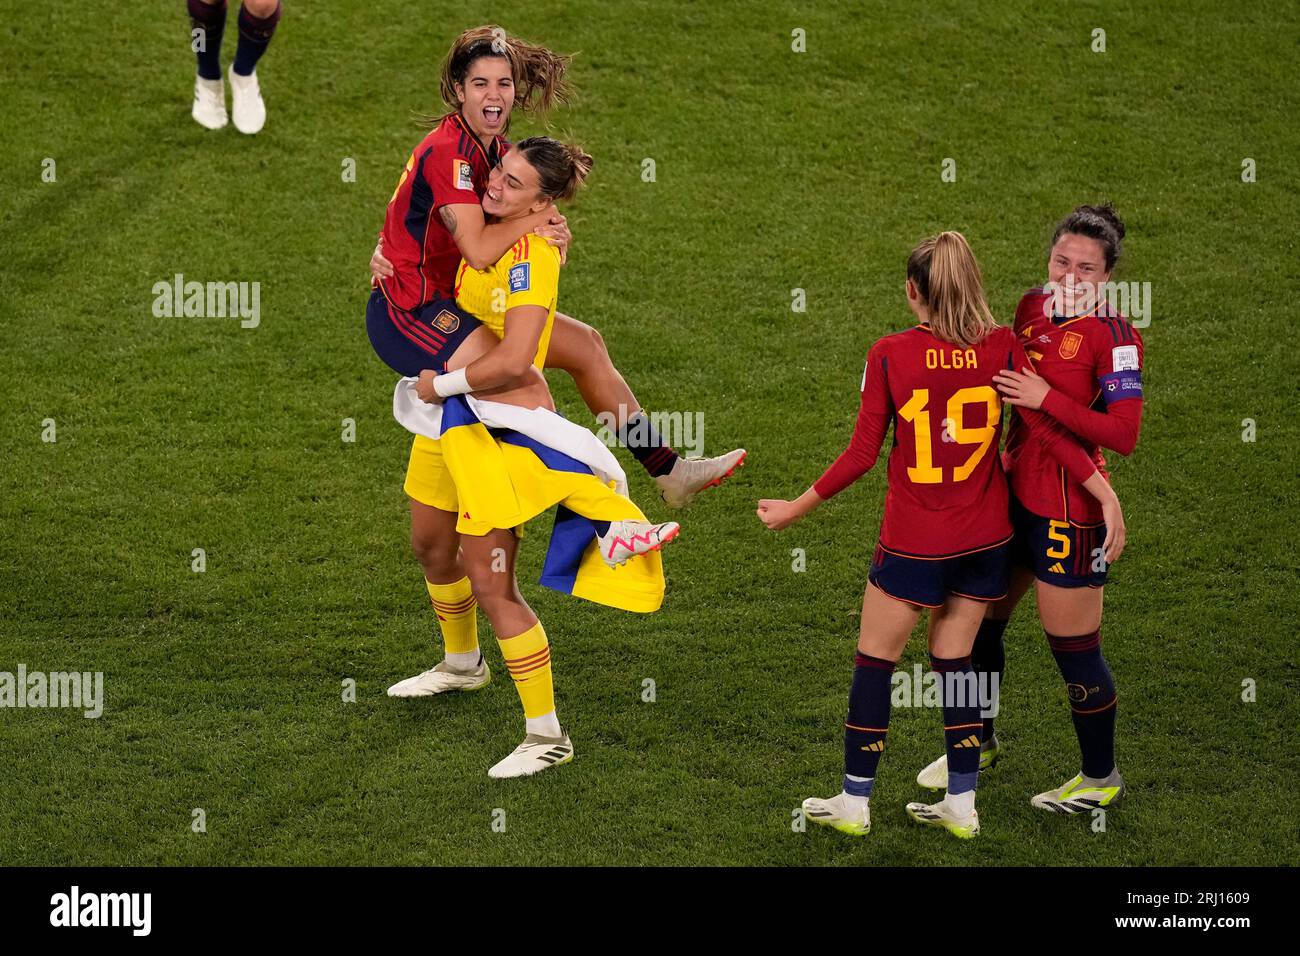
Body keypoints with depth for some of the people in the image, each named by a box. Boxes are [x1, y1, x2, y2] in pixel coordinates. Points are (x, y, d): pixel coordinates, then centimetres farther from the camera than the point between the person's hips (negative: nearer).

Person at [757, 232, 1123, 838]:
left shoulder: (889, 355, -13)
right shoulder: (1001, 346, -6)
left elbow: (862, 454, -11)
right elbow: (1048, 428, -9)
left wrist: (795, 509, 0)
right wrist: (1106, 493, -4)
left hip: (914, 543, -4)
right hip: (985, 538, 4)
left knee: (874, 661, 10)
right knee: (953, 658, 15)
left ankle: (854, 802, 15)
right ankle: (961, 805, 17)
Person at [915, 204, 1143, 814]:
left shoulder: (1113, 335, -17)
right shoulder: (1033, 306, 4)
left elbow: (1124, 435, -24)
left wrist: (1046, 398, -26)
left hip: (1067, 506, -8)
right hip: (1013, 490, 8)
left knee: (1072, 647, 2)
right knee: (979, 622, 19)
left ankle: (1101, 779, 19)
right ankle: (979, 744, 41)